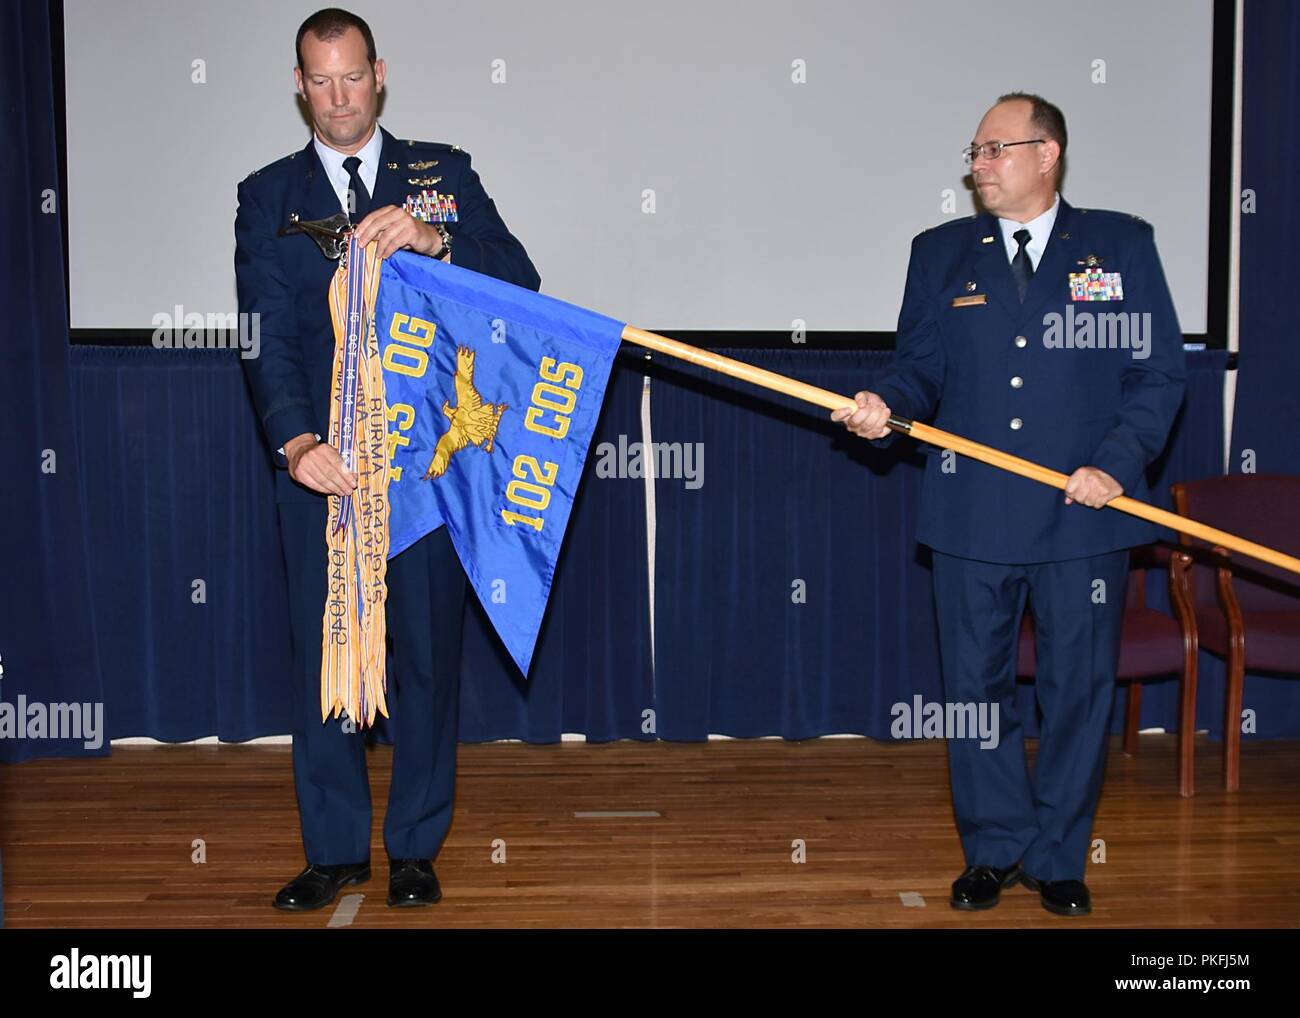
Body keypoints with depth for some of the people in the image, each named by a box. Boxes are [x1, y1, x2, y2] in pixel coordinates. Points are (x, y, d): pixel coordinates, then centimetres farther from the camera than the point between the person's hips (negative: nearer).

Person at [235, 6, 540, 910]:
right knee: (322, 657, 7)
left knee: (429, 653, 5)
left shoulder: (442, 173, 8)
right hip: (319, 461, 1)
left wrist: (434, 239, -22)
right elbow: (267, 335, -3)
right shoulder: (268, 195, 9)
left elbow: (520, 282, -4)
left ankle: (416, 846, 20)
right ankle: (336, 849, 22)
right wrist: (296, 441, -19)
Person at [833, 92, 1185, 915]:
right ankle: (995, 850, 25)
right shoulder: (941, 253, 9)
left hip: (1086, 515, -1)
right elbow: (922, 370, 8)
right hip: (975, 516, 2)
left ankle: (1058, 857, 23)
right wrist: (887, 406, -13)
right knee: (976, 687, 8)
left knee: (1080, 689, 6)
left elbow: (1160, 373, 1)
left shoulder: (1121, 245, 4)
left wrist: (1117, 462, -12)